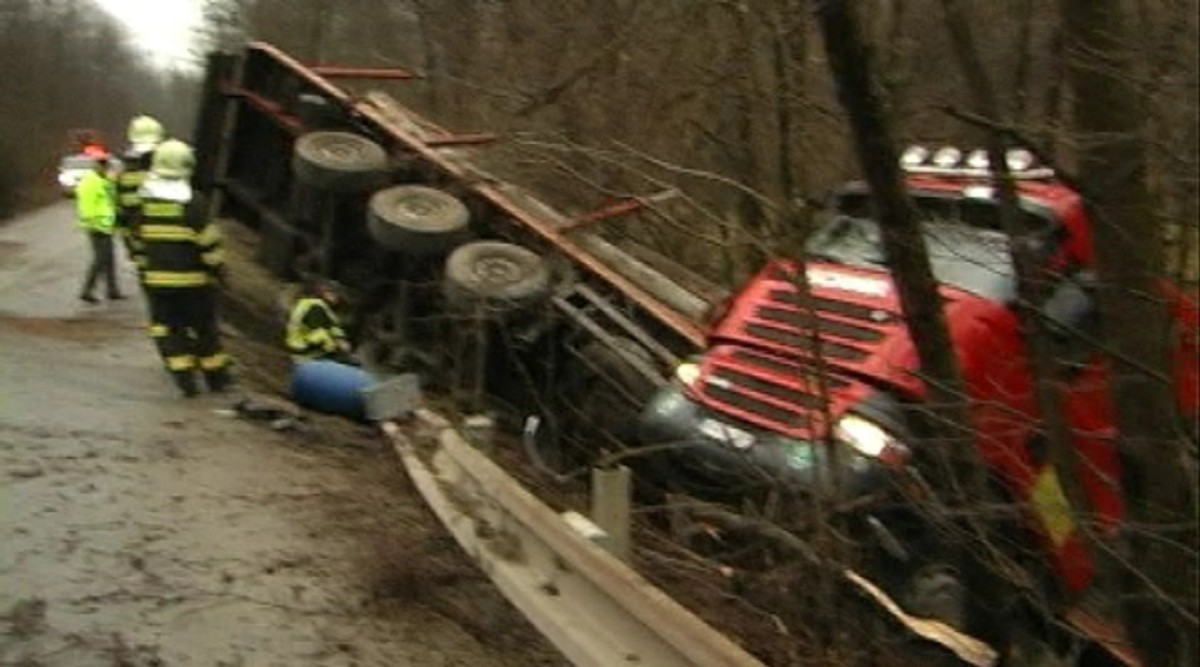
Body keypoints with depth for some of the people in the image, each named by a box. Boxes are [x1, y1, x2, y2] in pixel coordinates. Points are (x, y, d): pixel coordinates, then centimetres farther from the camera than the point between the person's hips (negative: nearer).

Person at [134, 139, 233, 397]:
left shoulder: (145, 201, 2)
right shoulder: (193, 202, -14)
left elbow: (139, 240, 9)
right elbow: (209, 242, -13)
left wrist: (143, 268, 19)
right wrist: (218, 269, -1)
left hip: (156, 280, 3)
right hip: (192, 279, -3)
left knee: (167, 327, 9)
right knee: (204, 327, 10)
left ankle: (184, 376, -2)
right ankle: (216, 376, 20)